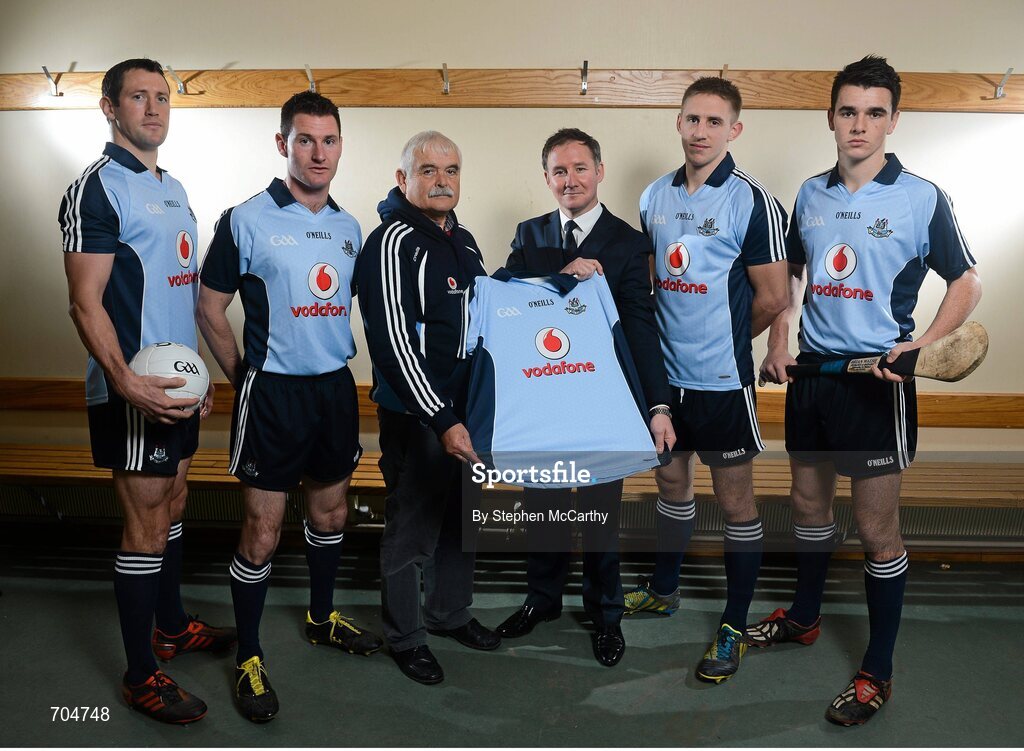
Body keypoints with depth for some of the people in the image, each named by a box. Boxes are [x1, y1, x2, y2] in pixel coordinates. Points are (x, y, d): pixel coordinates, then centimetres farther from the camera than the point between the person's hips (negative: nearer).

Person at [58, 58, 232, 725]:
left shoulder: (174, 189, 14)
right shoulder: (97, 189, -12)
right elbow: (86, 303, -18)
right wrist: (126, 383, -30)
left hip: (180, 382, 8)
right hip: (136, 390, -8)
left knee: (172, 506, 18)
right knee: (146, 527, -2)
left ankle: (171, 625, 36)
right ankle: (141, 676, 10)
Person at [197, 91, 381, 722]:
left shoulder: (350, 228, 8)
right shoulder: (247, 221, -8)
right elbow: (211, 310, -3)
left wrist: (338, 364, 12)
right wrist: (246, 380, -1)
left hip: (336, 386, 6)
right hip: (273, 392, -5)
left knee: (331, 511, 18)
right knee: (262, 532, -1)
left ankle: (322, 618, 39)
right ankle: (249, 658, 16)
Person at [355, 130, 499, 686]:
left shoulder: (462, 240, 12)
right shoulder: (393, 241, -14)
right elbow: (393, 340, -21)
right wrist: (442, 420, -24)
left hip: (465, 406, 8)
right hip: (415, 413, -8)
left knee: (460, 516, 19)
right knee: (412, 526, 4)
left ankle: (450, 613, 37)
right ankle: (405, 635, 22)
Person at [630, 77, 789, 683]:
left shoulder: (752, 201, -11)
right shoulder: (655, 196, 7)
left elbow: (773, 298, -10)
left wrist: (724, 340, 3)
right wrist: (675, 337, 5)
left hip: (723, 381, -6)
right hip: (663, 372, 6)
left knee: (735, 501, 5)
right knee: (672, 481, 20)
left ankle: (735, 627, 19)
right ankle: (664, 590, 40)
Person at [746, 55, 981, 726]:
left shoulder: (923, 199, -6)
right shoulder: (811, 194, 8)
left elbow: (968, 282, -1)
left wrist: (924, 344, -16)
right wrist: (778, 343, 5)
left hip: (877, 379, -5)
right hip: (811, 371, 5)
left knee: (877, 528, 2)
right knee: (808, 504, 18)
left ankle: (878, 670, 17)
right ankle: (805, 617, 40)